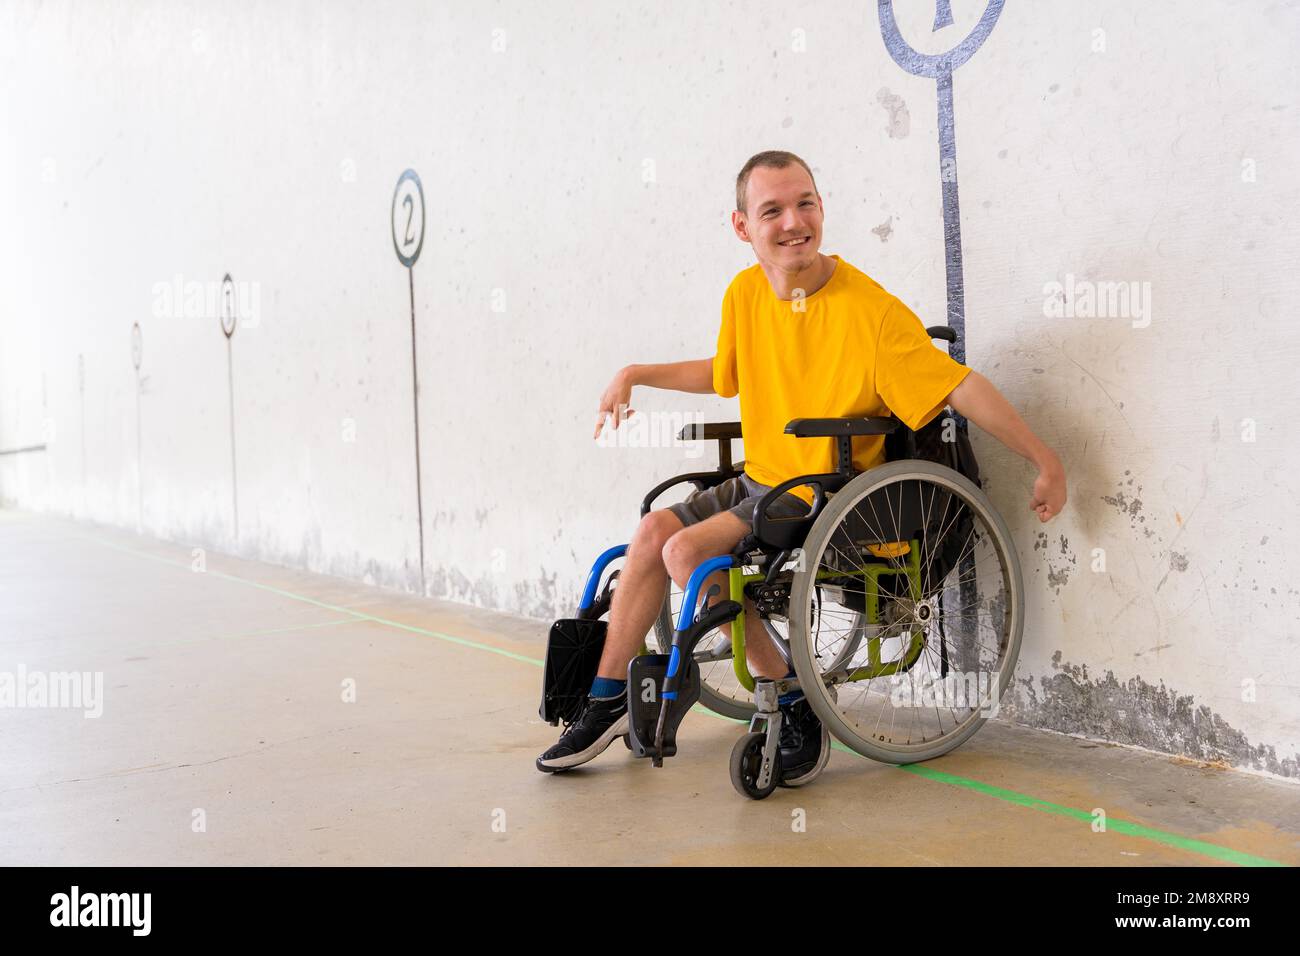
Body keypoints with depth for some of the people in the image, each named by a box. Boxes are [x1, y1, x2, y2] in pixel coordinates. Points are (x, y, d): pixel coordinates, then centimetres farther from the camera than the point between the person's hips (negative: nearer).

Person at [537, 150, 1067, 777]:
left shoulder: (870, 310, -18)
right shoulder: (745, 293, 3)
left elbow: (960, 385, -16)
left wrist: (1046, 461, -15)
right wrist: (635, 375, 17)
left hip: (830, 496, -7)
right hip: (761, 481, 7)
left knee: (688, 550, -21)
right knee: (655, 531, -2)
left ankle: (794, 702, -7)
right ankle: (608, 700, 12)